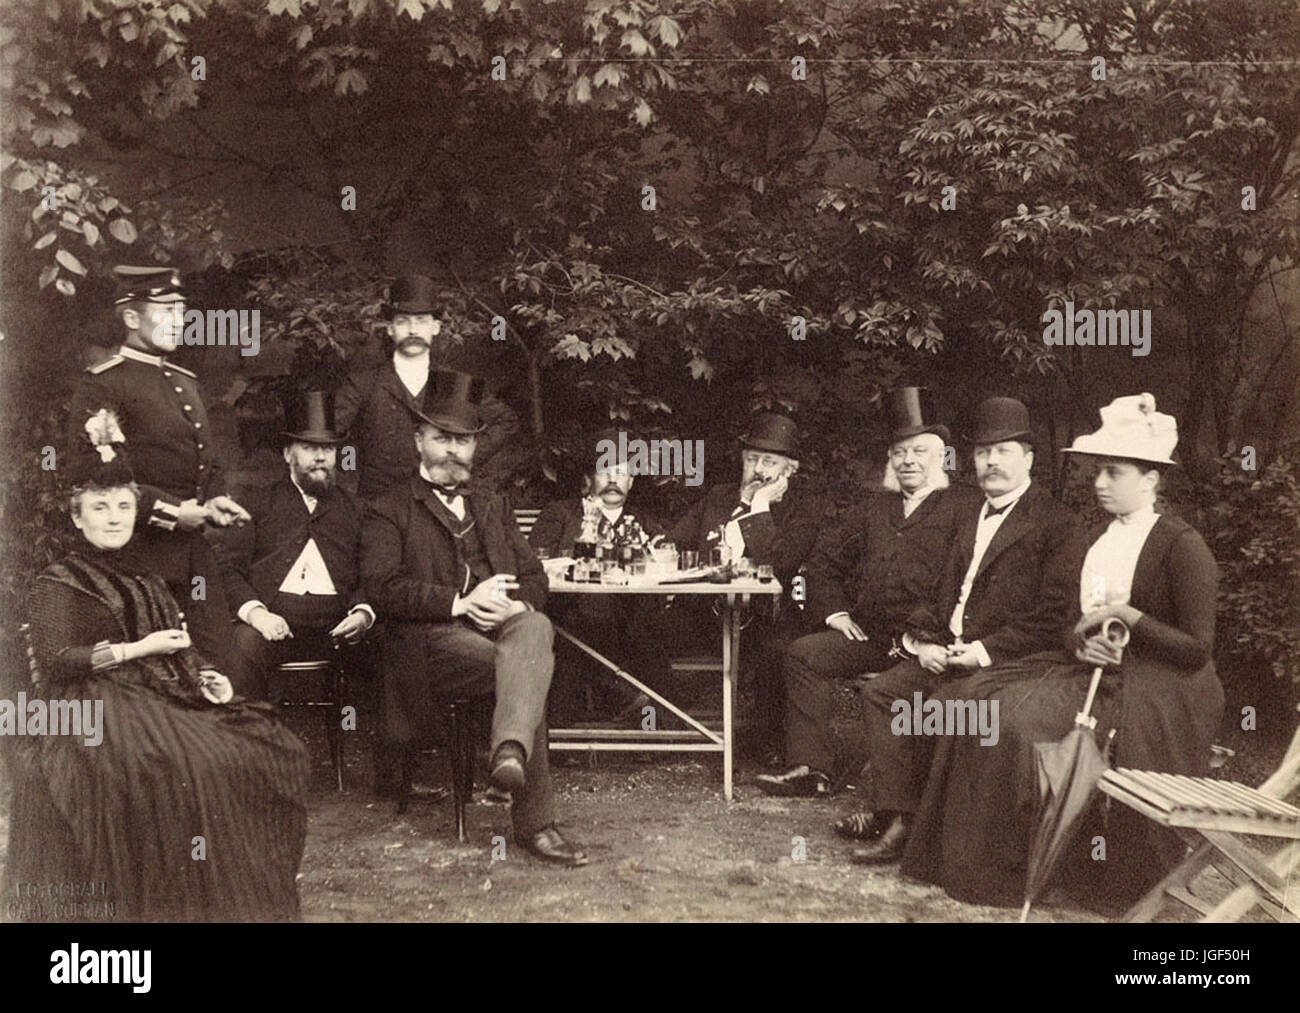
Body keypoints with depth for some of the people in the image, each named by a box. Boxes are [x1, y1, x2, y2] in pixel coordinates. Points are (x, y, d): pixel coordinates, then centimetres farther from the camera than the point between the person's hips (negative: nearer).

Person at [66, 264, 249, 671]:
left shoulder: (186, 382, 19)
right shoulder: (100, 385, -7)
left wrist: (215, 501, 4)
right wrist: (171, 511, -17)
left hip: (196, 553, 8)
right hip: (140, 553, -7)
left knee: (214, 665, 6)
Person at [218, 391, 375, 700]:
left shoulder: (355, 509, 23)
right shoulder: (255, 502, 17)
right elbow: (229, 569, 7)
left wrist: (364, 613, -8)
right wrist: (255, 612, -13)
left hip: (335, 626, 1)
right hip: (274, 622, -1)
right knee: (244, 644, -33)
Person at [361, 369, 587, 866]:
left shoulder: (493, 507, 29)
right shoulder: (388, 512, 12)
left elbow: (534, 577, 20)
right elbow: (384, 588, -5)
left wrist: (515, 604, -6)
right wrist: (460, 602, -17)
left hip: (504, 623, 4)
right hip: (433, 640, -4)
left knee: (537, 629, -35)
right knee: (534, 667, -32)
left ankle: (511, 750, -57)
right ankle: (534, 822, -33)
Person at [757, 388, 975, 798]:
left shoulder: (960, 509, 3)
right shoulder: (875, 509, 23)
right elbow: (825, 557, 29)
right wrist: (835, 611, 15)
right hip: (869, 636, 6)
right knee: (802, 653, -12)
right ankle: (809, 768, -15)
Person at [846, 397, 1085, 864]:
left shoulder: (1056, 523, -4)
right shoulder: (969, 518, 22)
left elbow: (1054, 614, -12)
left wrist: (986, 651, -17)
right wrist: (924, 639, 4)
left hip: (1004, 663, -7)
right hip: (947, 653, 8)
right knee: (880, 692, -12)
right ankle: (896, 814, -14)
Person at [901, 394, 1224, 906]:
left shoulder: (1181, 546, -9)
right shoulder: (1100, 540, 15)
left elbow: (1198, 651, -12)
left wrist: (1127, 616, -18)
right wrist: (1081, 642, -4)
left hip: (1155, 693, -8)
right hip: (1094, 671, 8)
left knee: (1021, 724, -26)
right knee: (976, 701, -13)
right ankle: (978, 858, -10)